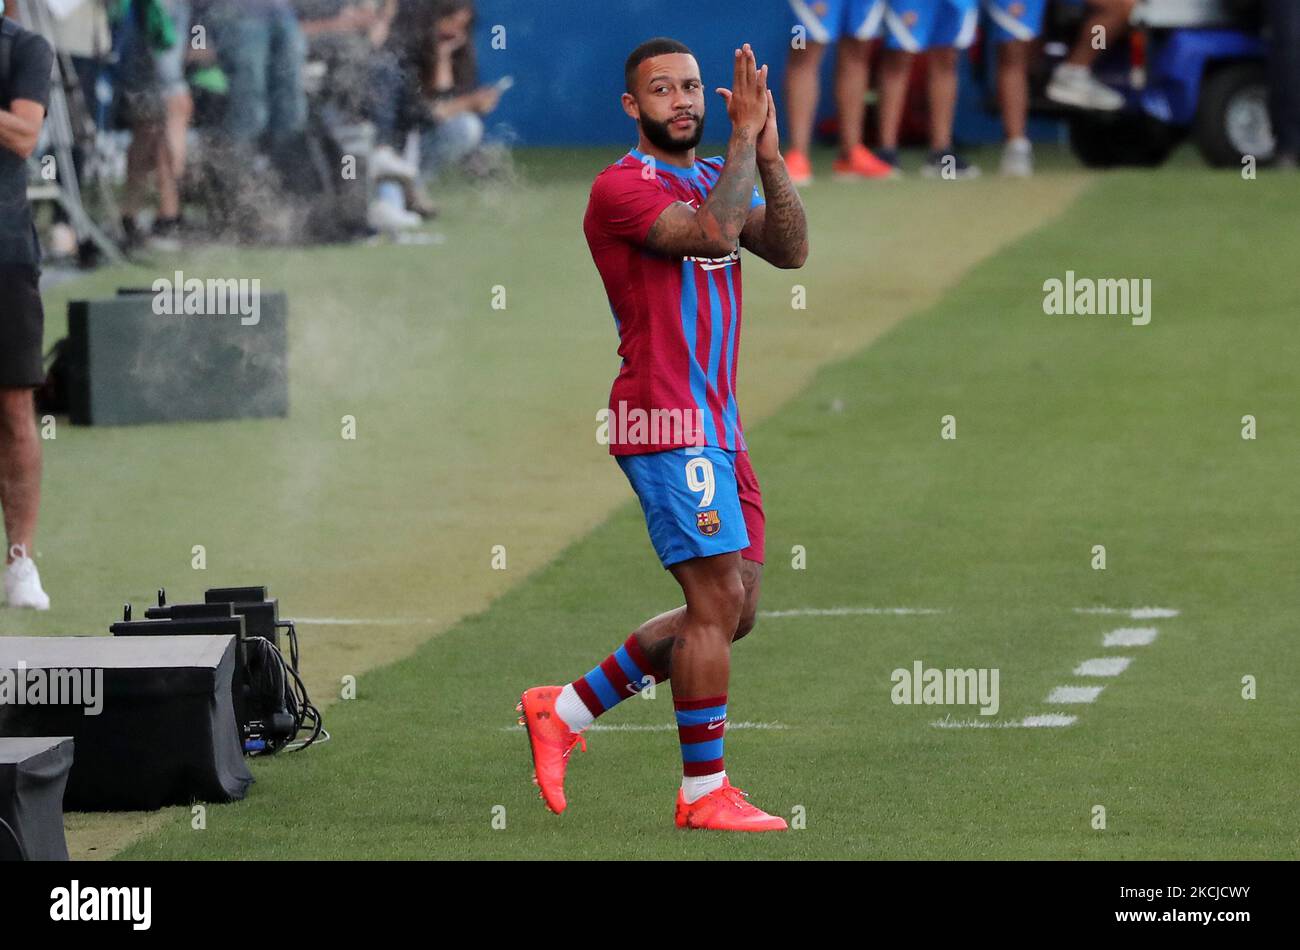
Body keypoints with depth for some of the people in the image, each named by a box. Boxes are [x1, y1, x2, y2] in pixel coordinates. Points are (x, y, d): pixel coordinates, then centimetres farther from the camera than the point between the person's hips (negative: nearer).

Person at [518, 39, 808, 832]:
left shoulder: (715, 179, 19)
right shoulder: (622, 187, -8)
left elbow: (790, 250, 5)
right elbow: (712, 235, -24)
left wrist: (769, 155, -6)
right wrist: (744, 138, -17)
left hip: (718, 425, 9)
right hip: (669, 421, -9)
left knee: (733, 612, 10)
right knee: (719, 599, -12)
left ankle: (566, 710, 19)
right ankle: (704, 791, -6)